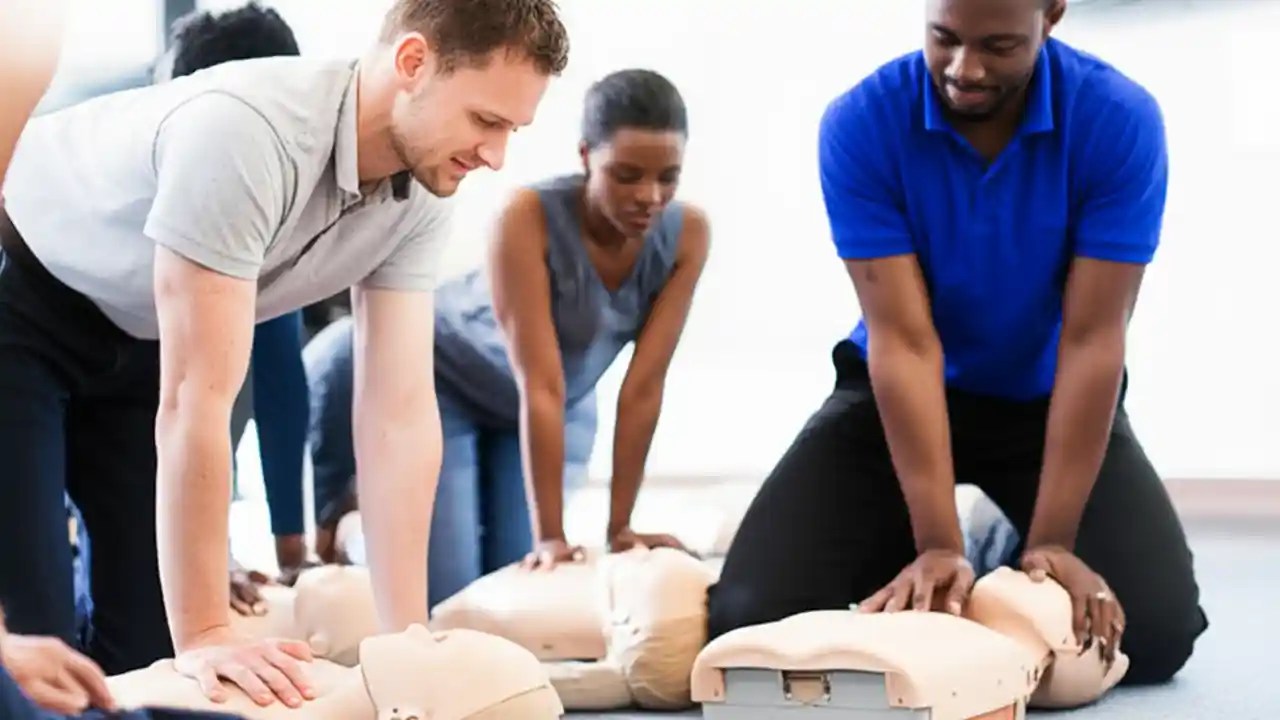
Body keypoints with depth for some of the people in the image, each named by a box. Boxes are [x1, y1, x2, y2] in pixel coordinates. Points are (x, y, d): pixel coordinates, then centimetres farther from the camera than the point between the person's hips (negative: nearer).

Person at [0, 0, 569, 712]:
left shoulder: (424, 189, -16)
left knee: (151, 623, 1)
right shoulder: (246, 132, -39)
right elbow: (195, 401, -37)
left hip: (136, 336, 7)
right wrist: (204, 637, -34)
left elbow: (401, 410, -16)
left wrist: (408, 635, -22)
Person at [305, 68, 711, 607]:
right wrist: (550, 535, -35)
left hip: (567, 405, 5)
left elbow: (644, 388, -21)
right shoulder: (529, 215, -36)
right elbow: (539, 386, -36)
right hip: (441, 378, -4)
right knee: (444, 595, -11)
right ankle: (345, 521, 19)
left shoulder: (687, 233, -24)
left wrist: (619, 527, -20)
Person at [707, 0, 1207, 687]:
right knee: (752, 618, -17)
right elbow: (902, 339, -25)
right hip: (894, 397, 0)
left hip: (1047, 399, 0)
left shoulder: (1121, 121, -22)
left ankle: (1014, 561, 15)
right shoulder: (859, 124, -22)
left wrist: (1052, 541, -26)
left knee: (1156, 629, -20)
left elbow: (1091, 340, -22)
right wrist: (936, 544, -30)